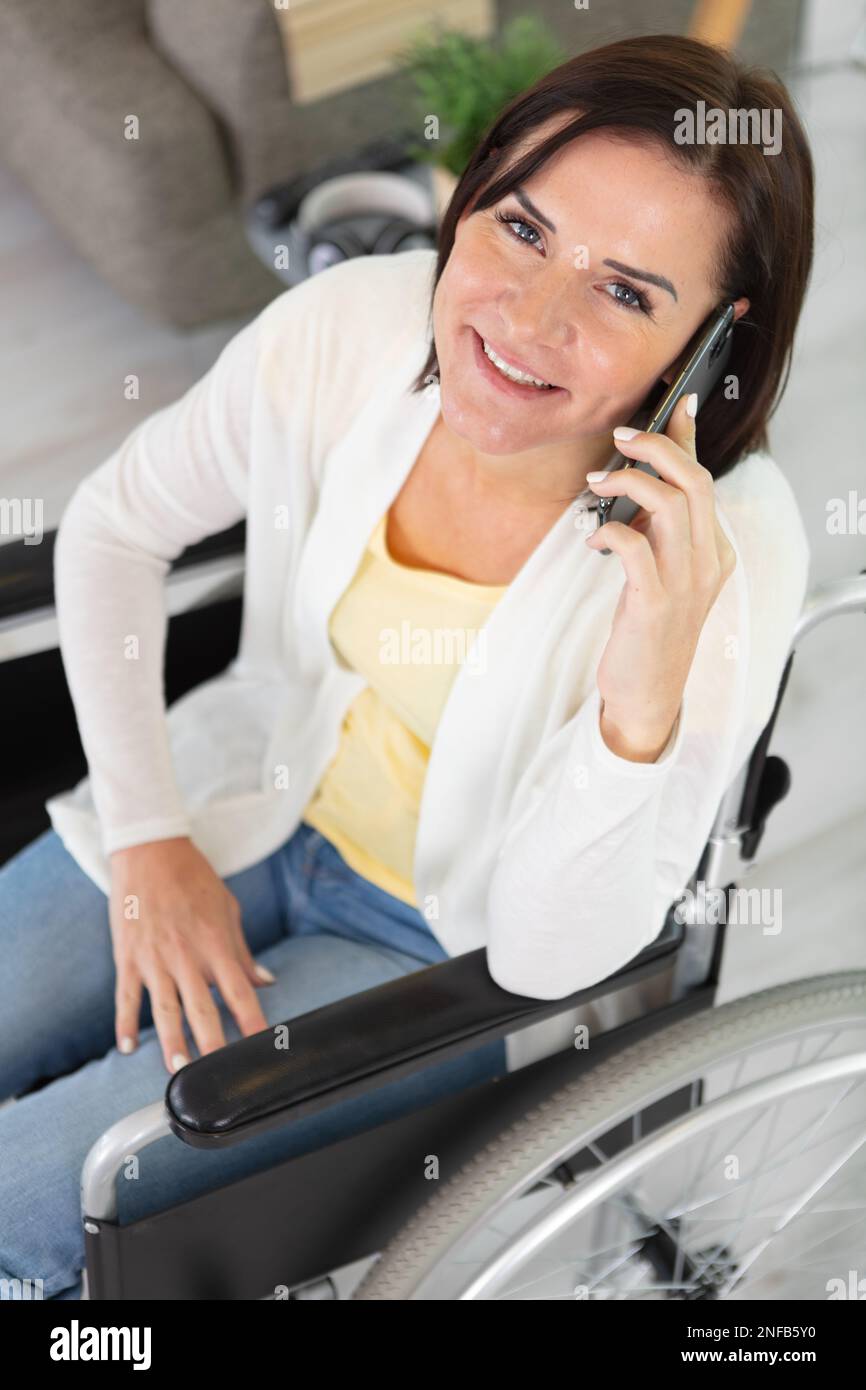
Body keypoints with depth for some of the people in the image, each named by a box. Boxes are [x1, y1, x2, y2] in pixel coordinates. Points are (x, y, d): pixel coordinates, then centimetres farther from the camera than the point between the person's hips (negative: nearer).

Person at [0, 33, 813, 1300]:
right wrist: (147, 837, -9)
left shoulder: (731, 553, -30)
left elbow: (550, 957, -25)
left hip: (456, 948, -3)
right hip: (256, 798, 4)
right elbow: (113, 526, -2)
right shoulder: (346, 327, -20)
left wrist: (645, 701, -43)